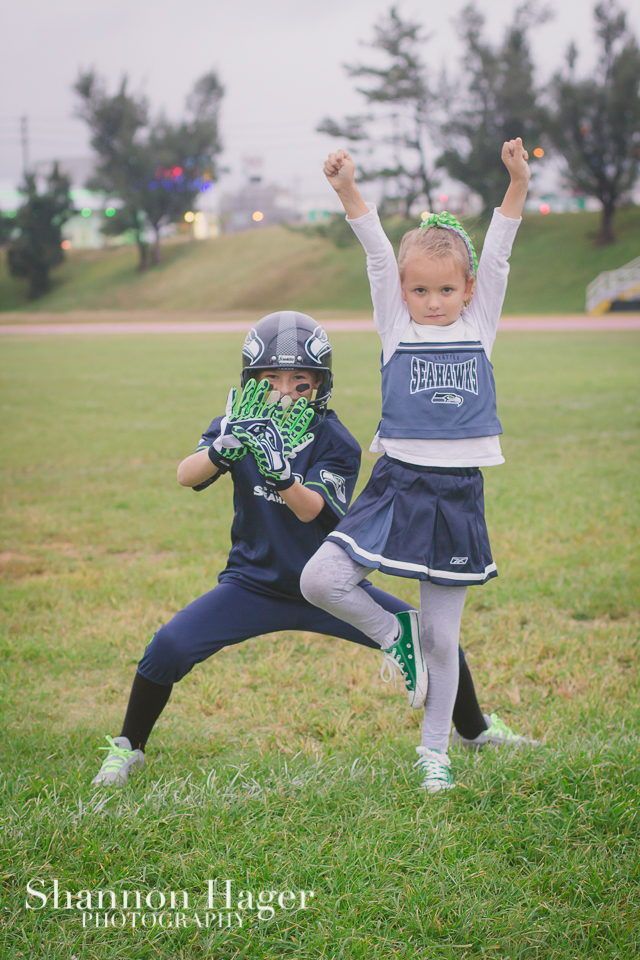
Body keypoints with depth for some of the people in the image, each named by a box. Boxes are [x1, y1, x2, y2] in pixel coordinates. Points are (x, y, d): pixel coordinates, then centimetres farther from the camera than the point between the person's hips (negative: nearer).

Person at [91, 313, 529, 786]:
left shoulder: (337, 443, -14)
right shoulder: (239, 425, -9)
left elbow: (310, 510, -29)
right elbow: (186, 475, -26)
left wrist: (280, 473, -52)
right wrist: (221, 450, -49)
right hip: (254, 583, 0)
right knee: (169, 648, -22)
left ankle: (474, 730, 23)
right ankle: (128, 748, 4)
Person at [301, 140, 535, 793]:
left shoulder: (479, 327, 8)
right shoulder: (396, 326, 5)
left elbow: (496, 256, -3)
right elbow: (377, 255, -7)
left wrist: (518, 184, -15)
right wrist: (349, 192, -19)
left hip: (458, 493, 0)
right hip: (397, 485, 0)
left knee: (441, 638, 6)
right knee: (320, 579, -17)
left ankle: (434, 751, 23)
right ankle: (390, 634, 12)